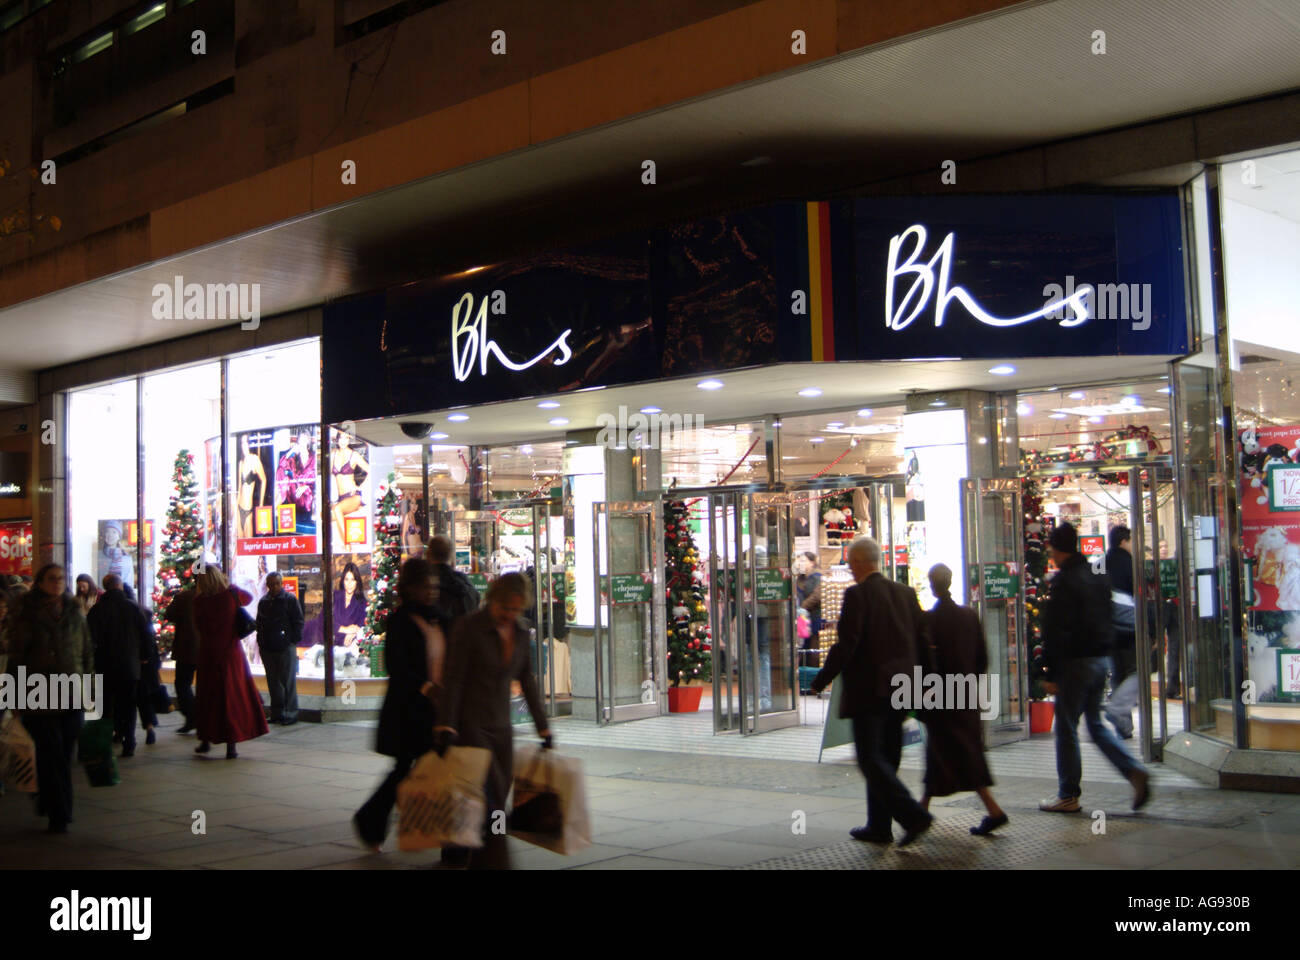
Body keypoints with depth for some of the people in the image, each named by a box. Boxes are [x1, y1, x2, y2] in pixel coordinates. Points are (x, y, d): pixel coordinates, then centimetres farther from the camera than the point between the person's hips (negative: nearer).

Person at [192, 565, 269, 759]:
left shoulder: (200, 601, -9)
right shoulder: (232, 594, -8)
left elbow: (198, 625, 4)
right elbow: (248, 598, 15)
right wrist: (228, 584, 19)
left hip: (208, 654, 1)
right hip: (231, 652, -1)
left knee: (208, 696, 14)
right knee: (232, 697, 4)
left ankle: (206, 741, 24)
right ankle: (231, 746, 2)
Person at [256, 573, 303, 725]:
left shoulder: (290, 599, -1)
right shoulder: (263, 602, 14)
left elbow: (298, 621, -2)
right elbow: (259, 623, 21)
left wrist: (295, 640, -8)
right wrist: (260, 642, 12)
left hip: (286, 647, -5)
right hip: (267, 648, 5)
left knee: (288, 681, -3)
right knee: (273, 682, 9)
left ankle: (291, 712, 1)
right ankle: (277, 712, 16)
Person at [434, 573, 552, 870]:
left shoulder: (521, 634, 8)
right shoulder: (469, 628, -8)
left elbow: (528, 683, 16)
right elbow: (454, 681, -11)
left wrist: (543, 728, 18)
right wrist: (446, 728, -18)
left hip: (501, 727, 6)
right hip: (471, 725, -6)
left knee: (498, 797, 4)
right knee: (491, 798, -13)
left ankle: (480, 863, 15)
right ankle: (497, 863, -13)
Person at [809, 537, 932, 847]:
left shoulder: (857, 595, -12)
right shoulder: (906, 593, 8)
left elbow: (846, 645, -18)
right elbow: (921, 641, 10)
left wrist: (821, 681, -9)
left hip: (867, 690, -7)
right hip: (899, 690, 8)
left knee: (871, 760, -3)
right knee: (886, 759, 15)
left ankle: (913, 815, -14)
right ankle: (879, 827, 22)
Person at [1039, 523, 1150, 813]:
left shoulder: (1063, 580, -14)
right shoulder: (1098, 576, 11)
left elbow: (1054, 631, -17)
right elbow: (1107, 619, 16)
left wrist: (1051, 674, -14)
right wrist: (1103, 650, 20)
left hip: (1074, 661, -8)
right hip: (1100, 659, 8)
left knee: (1066, 729, 2)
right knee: (1096, 724, 16)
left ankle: (1068, 795, 7)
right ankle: (1134, 770, -1)